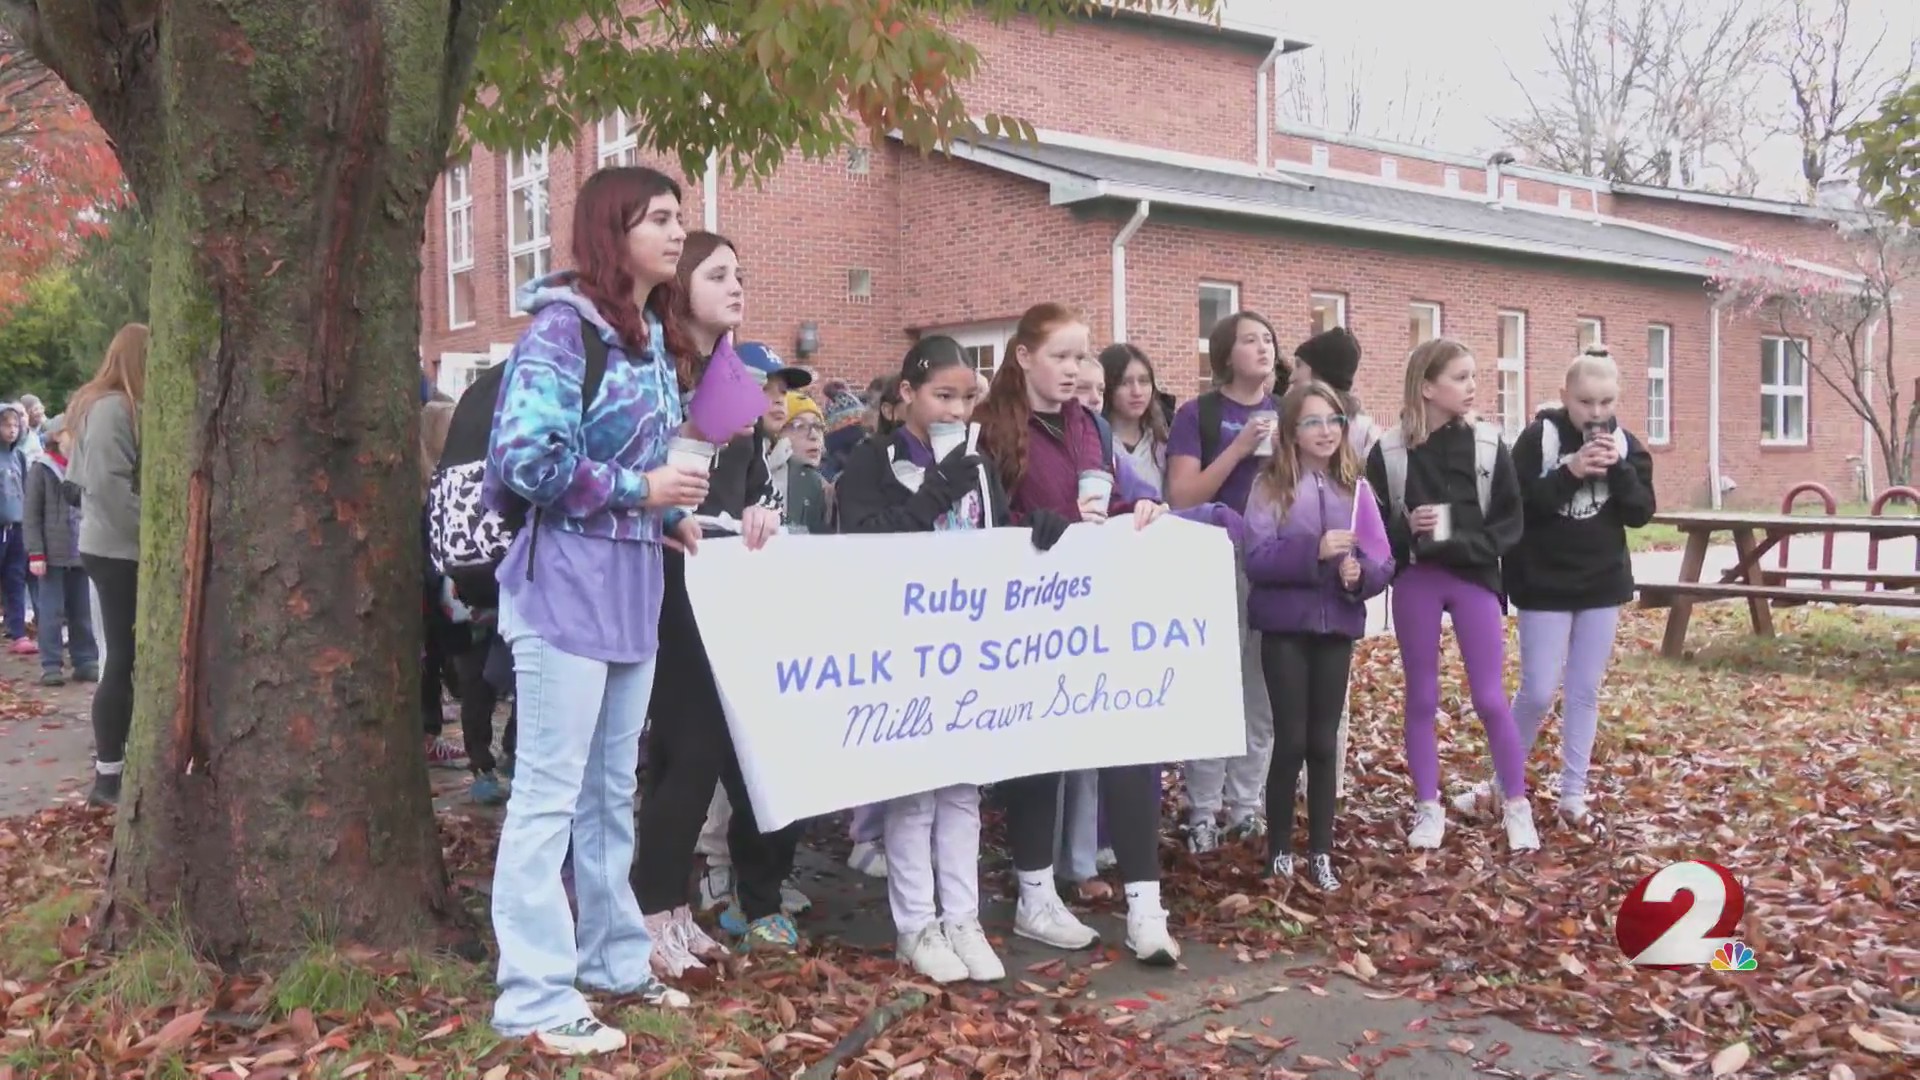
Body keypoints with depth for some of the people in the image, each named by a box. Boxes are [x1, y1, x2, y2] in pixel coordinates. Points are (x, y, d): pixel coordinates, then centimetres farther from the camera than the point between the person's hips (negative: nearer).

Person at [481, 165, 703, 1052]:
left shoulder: (652, 335, 14)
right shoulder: (562, 325, -12)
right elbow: (526, 458, -21)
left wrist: (671, 517, 5)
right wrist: (638, 491, -15)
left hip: (632, 582, 8)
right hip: (566, 580, -8)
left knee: (612, 788, 17)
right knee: (550, 792, -3)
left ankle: (613, 955, 29)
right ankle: (535, 997, 5)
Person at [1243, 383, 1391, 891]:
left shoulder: (1355, 487, 7)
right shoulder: (1271, 486, -4)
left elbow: (1383, 562, 5)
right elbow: (1257, 560, -13)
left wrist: (1361, 573, -16)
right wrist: (1315, 551, -24)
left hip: (1337, 628, 3)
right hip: (1286, 627, -3)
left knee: (1324, 743, 9)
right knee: (1291, 740, 0)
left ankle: (1321, 852, 18)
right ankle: (1280, 850, 14)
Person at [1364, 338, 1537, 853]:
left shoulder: (1488, 444, -1)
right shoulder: (1390, 450, -5)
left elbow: (1511, 522, 0)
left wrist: (1465, 544, -15)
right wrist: (1408, 529, -21)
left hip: (1474, 580, 1)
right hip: (1415, 582, 0)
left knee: (1491, 699, 3)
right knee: (1422, 699, 8)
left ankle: (1517, 807, 17)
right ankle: (1429, 809, 19)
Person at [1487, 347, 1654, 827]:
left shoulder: (1626, 444, 3)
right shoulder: (1538, 438, -10)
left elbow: (1641, 513, -2)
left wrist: (1619, 468, -17)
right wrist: (1570, 472, -25)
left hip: (1602, 584, 4)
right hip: (1545, 585, -4)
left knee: (1585, 692, 8)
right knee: (1538, 691, -4)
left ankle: (1573, 792, 16)